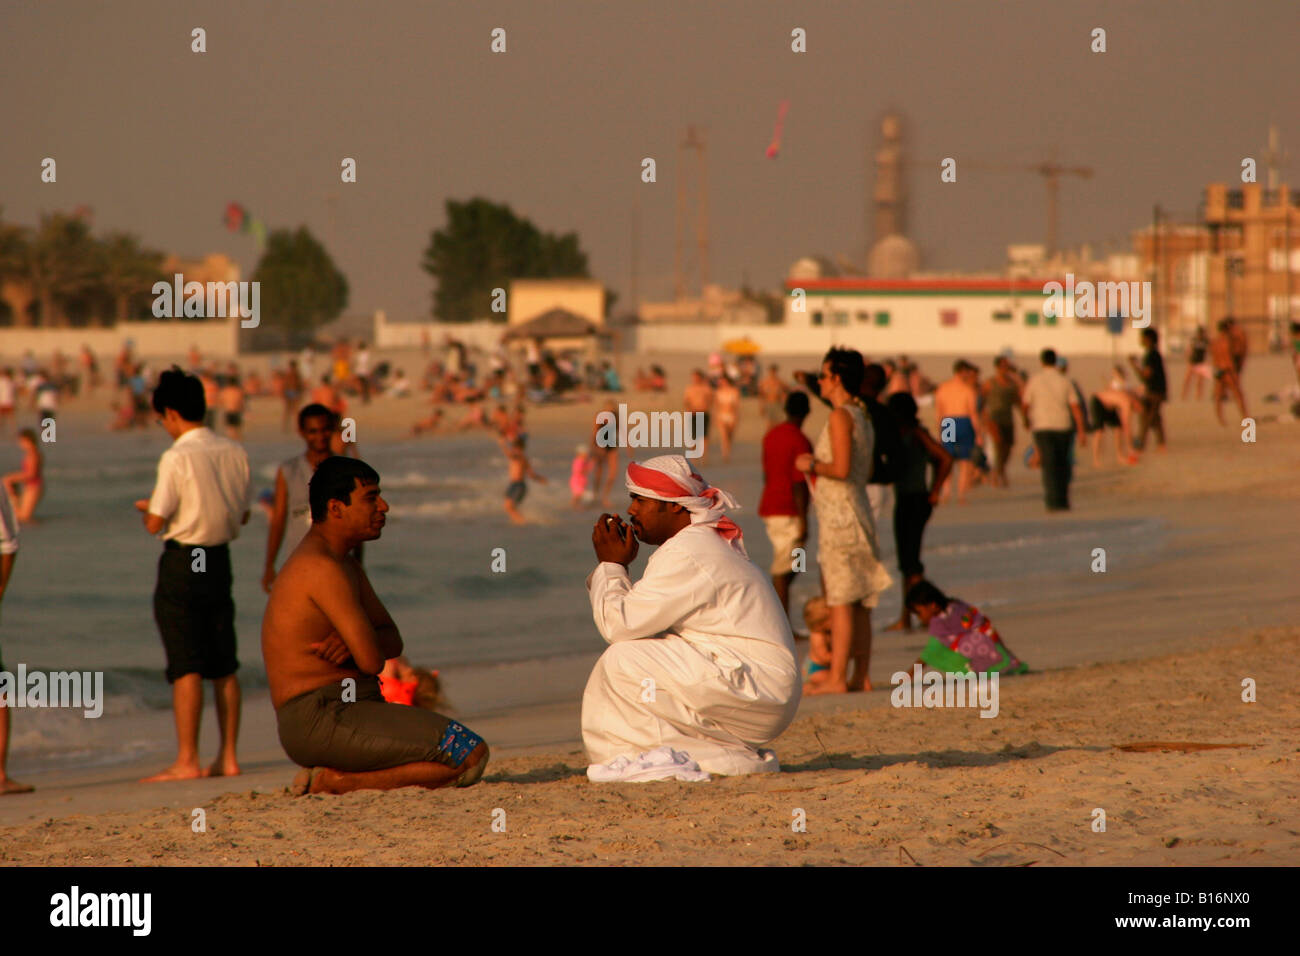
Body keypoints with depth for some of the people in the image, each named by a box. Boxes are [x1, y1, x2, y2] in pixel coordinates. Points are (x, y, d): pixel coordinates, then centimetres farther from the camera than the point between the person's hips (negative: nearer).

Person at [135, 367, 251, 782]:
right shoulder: (234, 453, 4)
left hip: (181, 563, -6)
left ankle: (187, 760, -4)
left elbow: (156, 523, -15)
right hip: (220, 560, 6)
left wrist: (147, 508, 7)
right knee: (224, 666, 11)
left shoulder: (178, 457, -16)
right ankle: (227, 758, 13)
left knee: (186, 668, -4)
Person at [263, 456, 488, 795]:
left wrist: (349, 644, -9)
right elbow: (372, 660, -18)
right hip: (323, 719, -11)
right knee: (470, 756, -17)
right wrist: (356, 647, 6)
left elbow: (393, 641, 14)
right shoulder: (322, 567, -15)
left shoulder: (346, 566, 20)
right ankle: (336, 782, -13)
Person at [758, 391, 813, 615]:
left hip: (769, 510, 8)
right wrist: (803, 520, -18)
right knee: (783, 572, -6)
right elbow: (799, 484, -19)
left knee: (786, 570, 15)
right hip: (788, 513, -8)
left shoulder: (771, 435, 10)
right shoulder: (800, 441, -16)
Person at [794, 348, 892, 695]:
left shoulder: (841, 416, -13)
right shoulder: (862, 416, 15)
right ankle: (861, 676, 12)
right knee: (858, 601, 10)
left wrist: (812, 465, -5)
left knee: (841, 600, -9)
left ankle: (836, 678, -10)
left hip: (840, 516, -9)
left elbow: (841, 469, -22)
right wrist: (818, 464, 20)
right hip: (857, 513, 9)